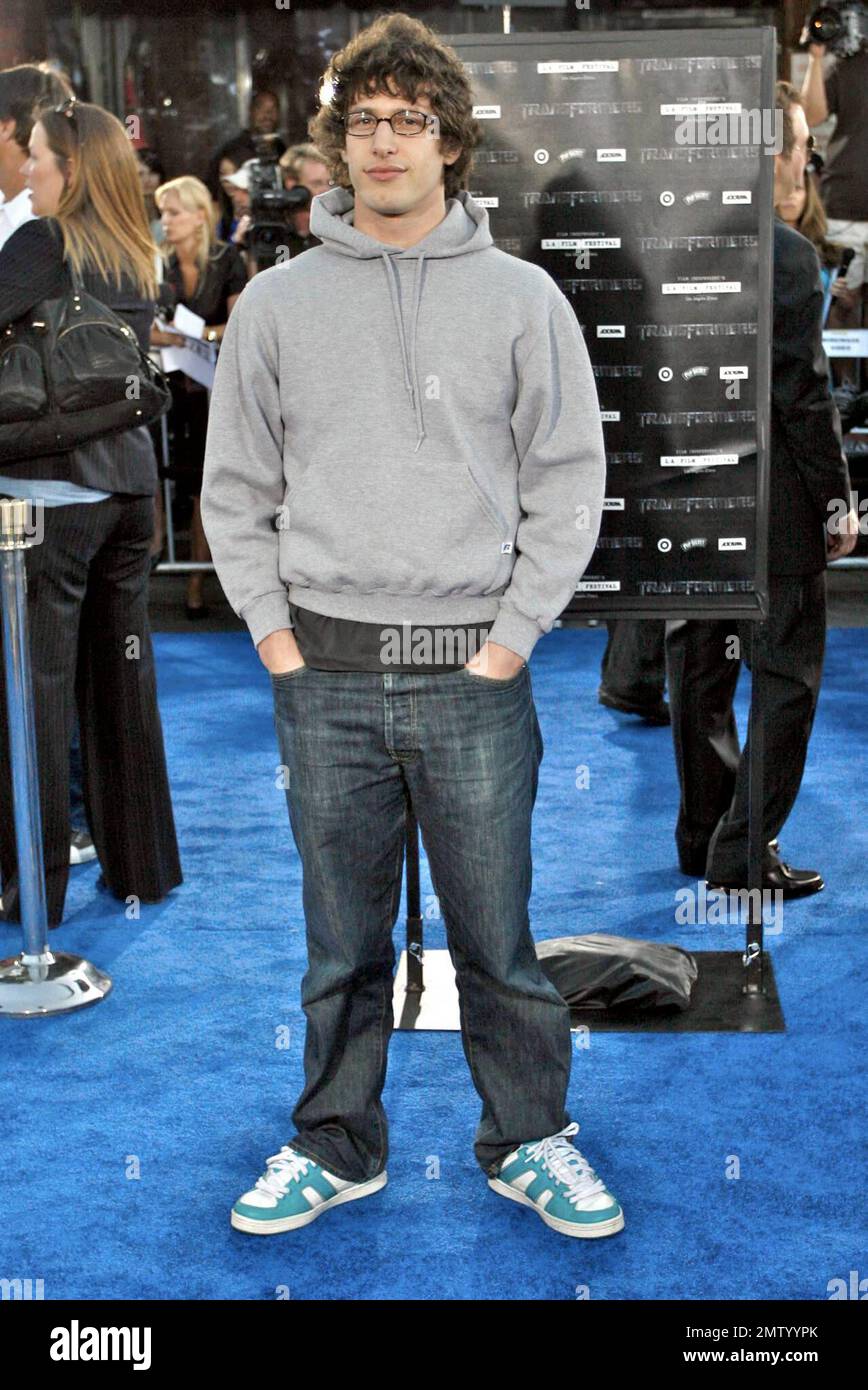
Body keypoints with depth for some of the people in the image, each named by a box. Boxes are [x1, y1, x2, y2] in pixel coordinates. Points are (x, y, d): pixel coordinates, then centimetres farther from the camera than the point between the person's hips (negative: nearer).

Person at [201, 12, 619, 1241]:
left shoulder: (522, 299, 2)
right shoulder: (278, 302, 5)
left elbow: (569, 483, 2)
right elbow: (235, 488, 9)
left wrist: (513, 636, -5)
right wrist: (274, 633, 0)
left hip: (474, 676, -1)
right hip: (324, 677, 1)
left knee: (498, 940, 7)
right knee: (343, 943, 12)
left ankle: (530, 1142, 26)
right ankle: (337, 1147, 28)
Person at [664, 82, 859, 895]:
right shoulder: (785, 255, -16)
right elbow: (804, 395, -16)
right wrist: (837, 503, -7)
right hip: (772, 505, -7)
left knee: (699, 670, 15)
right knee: (787, 676, 3)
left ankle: (702, 837, 26)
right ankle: (745, 853, 5)